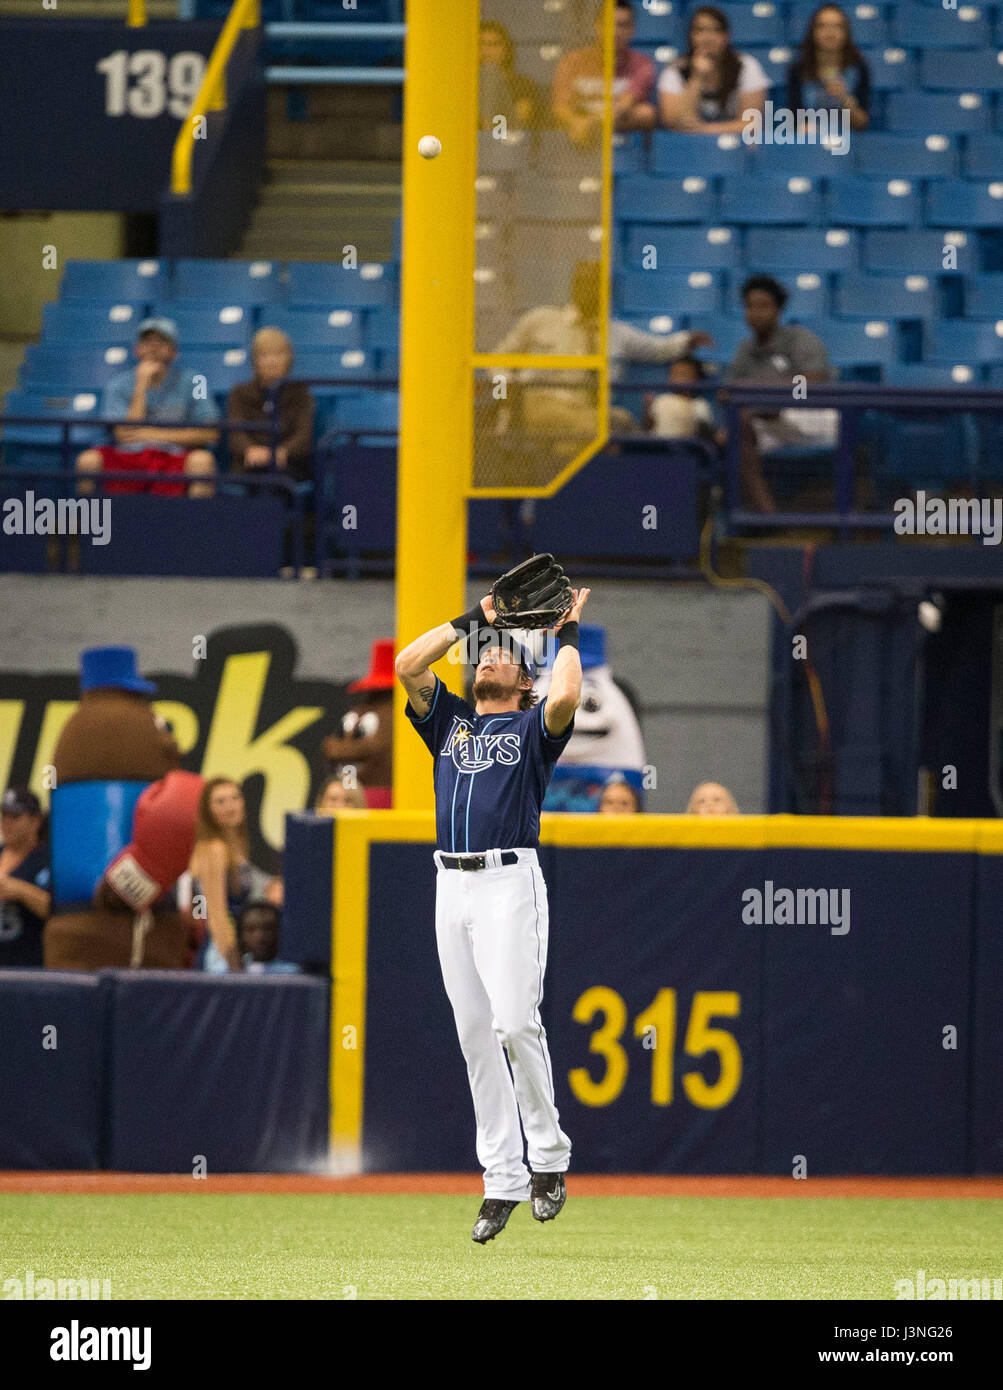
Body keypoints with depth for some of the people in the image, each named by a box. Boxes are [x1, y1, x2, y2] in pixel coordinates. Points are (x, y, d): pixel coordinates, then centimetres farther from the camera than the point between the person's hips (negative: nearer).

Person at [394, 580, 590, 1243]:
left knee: (514, 1021, -17)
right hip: (452, 886, 5)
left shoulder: (533, 727, 6)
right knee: (475, 1033, 2)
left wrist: (568, 635, -1)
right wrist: (472, 620, 14)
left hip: (510, 883, -5)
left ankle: (548, 1155, -3)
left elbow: (566, 697, -16)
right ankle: (502, 1181, 3)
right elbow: (406, 665, 10)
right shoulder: (449, 721, 21)